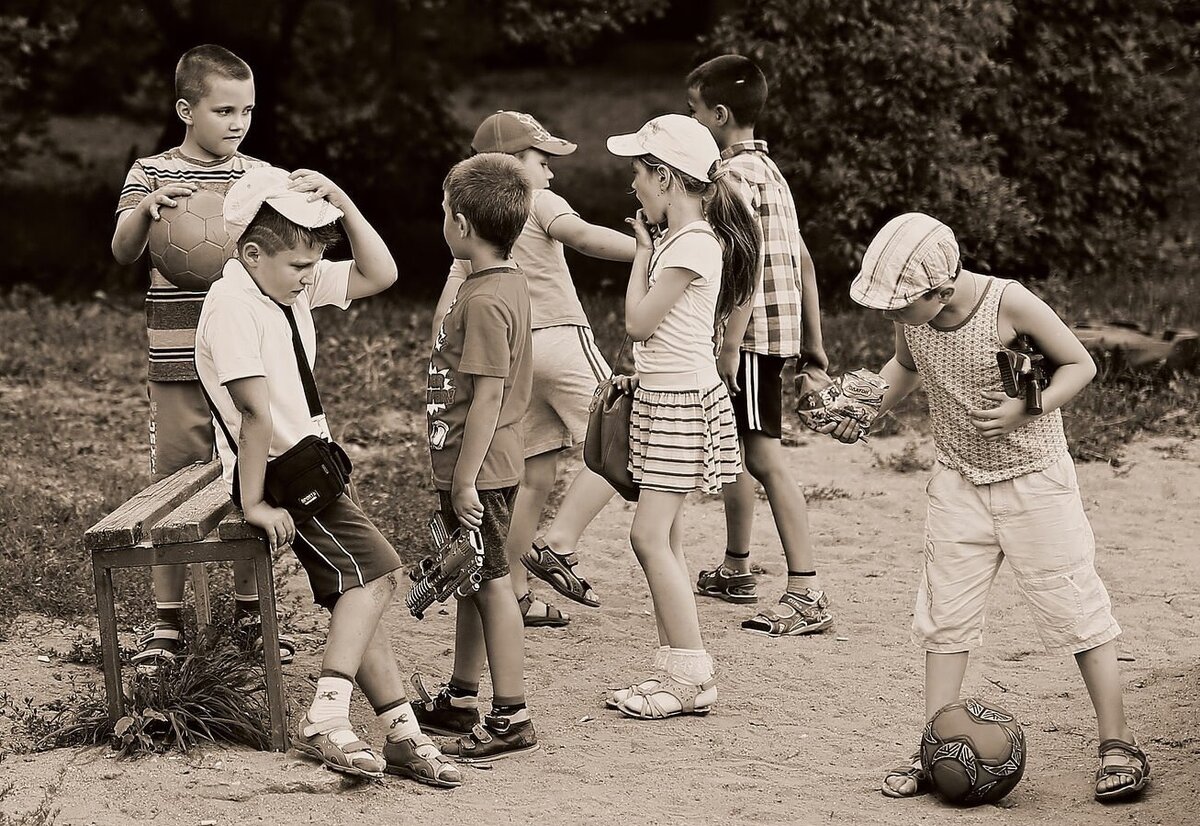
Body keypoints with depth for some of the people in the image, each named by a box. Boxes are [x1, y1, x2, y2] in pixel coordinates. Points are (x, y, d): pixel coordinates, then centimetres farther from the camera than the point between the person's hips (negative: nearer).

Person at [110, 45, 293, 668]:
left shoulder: (261, 177, 7)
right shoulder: (151, 173, 1)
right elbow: (123, 251, -12)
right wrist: (147, 207, -33)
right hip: (178, 364, -2)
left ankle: (248, 613, 20)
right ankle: (167, 621, 12)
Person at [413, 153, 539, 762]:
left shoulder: (485, 300, -21)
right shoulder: (507, 283, 10)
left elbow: (488, 395, -23)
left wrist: (466, 479, -21)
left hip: (479, 470, -10)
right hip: (484, 465, 10)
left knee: (491, 582, -4)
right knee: (473, 582, 18)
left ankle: (511, 719, 1)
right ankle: (461, 701, 30)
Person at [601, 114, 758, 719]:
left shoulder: (692, 244, -17)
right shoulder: (679, 239, 13)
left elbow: (638, 321, -15)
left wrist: (643, 250, -6)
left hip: (681, 402, -10)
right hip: (663, 396, 10)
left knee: (650, 536, -11)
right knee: (663, 539, 10)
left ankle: (690, 675, -7)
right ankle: (678, 674, 13)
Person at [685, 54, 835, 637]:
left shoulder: (735, 174, -12)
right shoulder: (768, 169, 18)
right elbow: (803, 262, 18)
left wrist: (731, 346, -24)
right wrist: (813, 350, 18)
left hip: (754, 333, -10)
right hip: (780, 330, 10)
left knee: (766, 458, -12)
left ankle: (807, 595, -16)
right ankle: (734, 571, 35)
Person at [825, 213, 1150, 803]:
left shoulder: (1010, 305, -24)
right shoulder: (911, 318, -9)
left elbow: (1079, 364, -12)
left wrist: (1028, 410, -27)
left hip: (1034, 482, -5)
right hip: (959, 483, 5)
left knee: (1073, 609, -1)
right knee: (944, 615, 3)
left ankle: (1117, 745, 8)